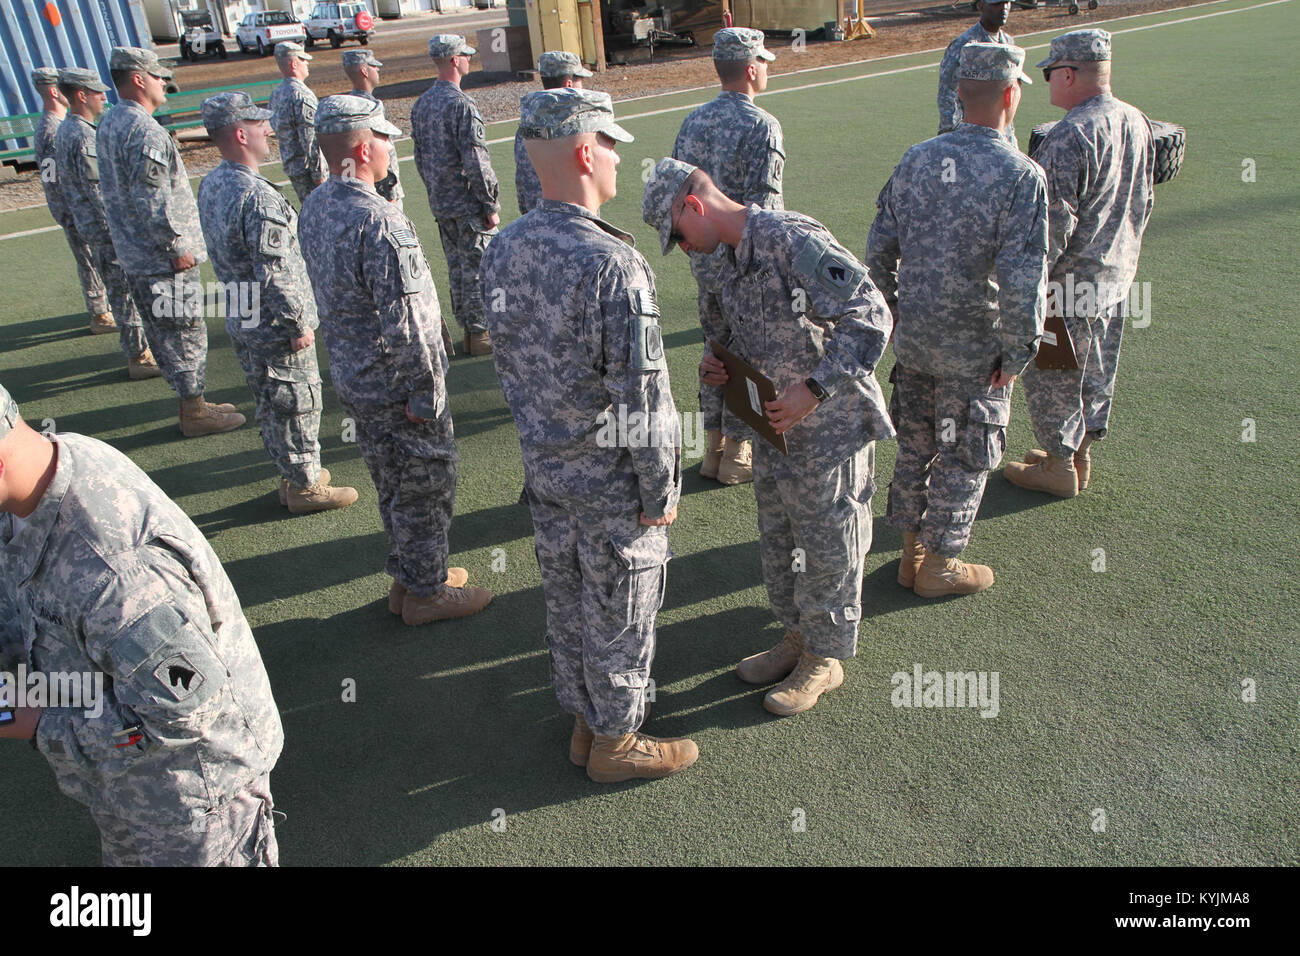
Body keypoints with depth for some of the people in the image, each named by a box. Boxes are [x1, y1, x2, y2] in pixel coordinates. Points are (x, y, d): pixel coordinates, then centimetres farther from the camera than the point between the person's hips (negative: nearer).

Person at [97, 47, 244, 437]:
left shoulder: (109, 124, 14)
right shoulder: (144, 131, -19)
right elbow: (152, 199, -25)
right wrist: (177, 245, -17)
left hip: (134, 254, 10)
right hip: (162, 257, -10)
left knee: (164, 331, 16)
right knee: (186, 331, 0)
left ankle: (193, 402, 27)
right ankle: (194, 412, 8)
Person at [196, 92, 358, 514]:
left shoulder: (210, 185, 5)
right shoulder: (258, 196, -25)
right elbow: (274, 272, -26)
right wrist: (299, 324, -17)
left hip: (239, 318, 9)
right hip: (274, 325, -9)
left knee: (268, 401, 19)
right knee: (298, 404, 5)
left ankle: (293, 474, 34)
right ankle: (305, 487, 17)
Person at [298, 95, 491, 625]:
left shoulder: (313, 208, 4)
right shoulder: (379, 221, -25)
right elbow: (405, 323, -26)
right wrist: (427, 392, -17)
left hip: (350, 376, 9)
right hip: (396, 384, -9)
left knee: (392, 483, 21)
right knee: (425, 486, 8)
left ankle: (407, 576, 37)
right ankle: (426, 592, 23)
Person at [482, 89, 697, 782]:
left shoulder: (502, 250, -1)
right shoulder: (611, 264, -26)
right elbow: (643, 398, -23)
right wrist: (661, 493, -12)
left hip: (544, 469, 8)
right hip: (612, 481, -7)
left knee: (565, 601, 21)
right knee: (619, 617, 12)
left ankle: (582, 723, 41)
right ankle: (616, 743, 32)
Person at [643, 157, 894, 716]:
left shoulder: (794, 240, -22)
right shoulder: (735, 261, 7)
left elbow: (870, 316, -27)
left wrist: (815, 388, -30)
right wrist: (718, 365, 1)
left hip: (829, 428, -9)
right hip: (773, 427, 9)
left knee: (827, 549, 8)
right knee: (776, 542, 20)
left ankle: (825, 658, 27)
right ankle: (797, 636, 40)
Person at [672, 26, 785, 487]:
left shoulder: (693, 121, 6)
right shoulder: (761, 125, -14)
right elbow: (764, 203, -20)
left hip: (704, 256, 7)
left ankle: (714, 447, 26)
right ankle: (738, 452, 15)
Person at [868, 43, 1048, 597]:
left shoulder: (916, 160, 0)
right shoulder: (1021, 175, -17)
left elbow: (879, 249, 5)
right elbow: (1022, 281, -21)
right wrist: (1017, 354, -9)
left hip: (912, 339, 5)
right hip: (975, 351, -5)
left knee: (914, 445, 19)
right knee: (964, 459, 11)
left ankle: (912, 552, 33)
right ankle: (939, 566, 25)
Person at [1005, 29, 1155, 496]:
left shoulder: (1069, 137, -24)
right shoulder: (1137, 123, 5)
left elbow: (1054, 224, -26)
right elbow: (1144, 201, 14)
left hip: (1069, 283, -9)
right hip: (1116, 274, 9)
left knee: (1051, 374, 6)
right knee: (1096, 368, 19)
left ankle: (1059, 467, 18)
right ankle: (1080, 455, 34)